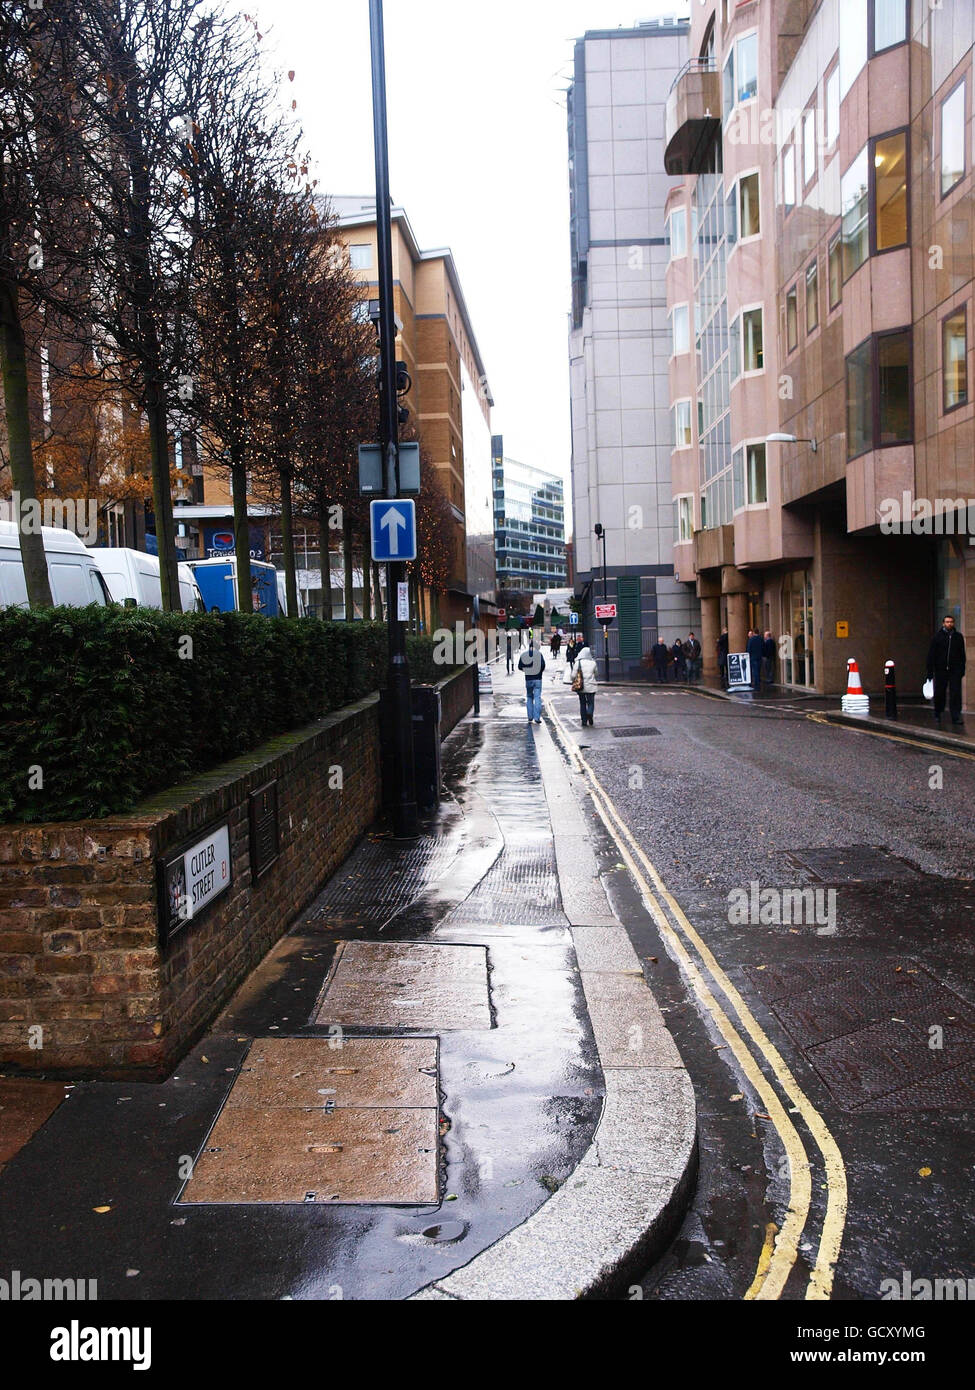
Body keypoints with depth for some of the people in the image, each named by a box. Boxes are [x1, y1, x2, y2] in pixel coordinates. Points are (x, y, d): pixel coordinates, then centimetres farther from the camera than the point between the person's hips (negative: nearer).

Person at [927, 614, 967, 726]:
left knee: (956, 694, -5)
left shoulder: (958, 637, 7)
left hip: (955, 670, 1)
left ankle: (956, 717, -4)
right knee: (939, 693, 7)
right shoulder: (938, 636, 1)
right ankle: (937, 714, 25)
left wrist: (962, 669, 7)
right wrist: (930, 671, -5)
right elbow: (931, 655, 0)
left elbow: (962, 655, 13)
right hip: (941, 670, -1)